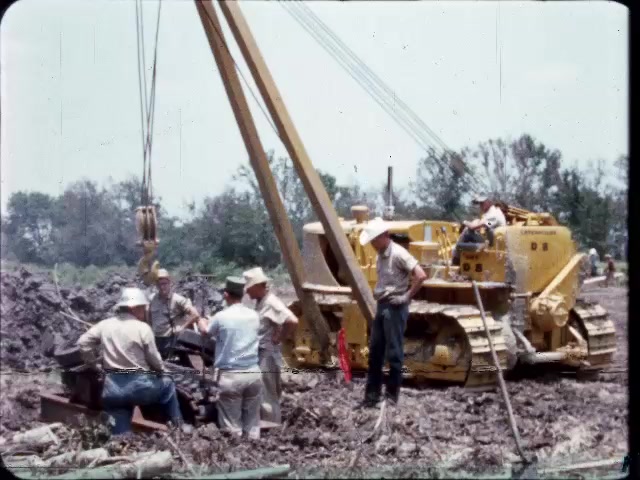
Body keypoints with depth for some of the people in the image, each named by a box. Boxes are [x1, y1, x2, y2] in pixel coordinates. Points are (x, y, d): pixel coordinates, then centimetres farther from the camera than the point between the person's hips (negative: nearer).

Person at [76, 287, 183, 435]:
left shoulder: (105, 325, 6)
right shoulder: (142, 328, -6)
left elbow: (83, 343, 4)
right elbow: (154, 359, -2)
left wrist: (95, 364, 16)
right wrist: (161, 370, 19)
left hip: (112, 388, 3)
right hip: (139, 385, -3)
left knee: (120, 435, 11)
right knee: (168, 385, 26)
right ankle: (179, 428, 30)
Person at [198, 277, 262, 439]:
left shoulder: (221, 317, -9)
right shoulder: (254, 316, 5)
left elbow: (205, 331, 11)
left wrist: (200, 320, 35)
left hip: (230, 375, -4)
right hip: (253, 374, 4)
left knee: (231, 426, 2)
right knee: (252, 424, 12)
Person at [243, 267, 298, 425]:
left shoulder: (271, 303, -18)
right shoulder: (261, 302, 11)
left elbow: (292, 321, -31)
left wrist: (278, 339, -20)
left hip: (268, 355, -10)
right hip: (260, 354, 10)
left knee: (267, 398, -4)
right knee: (262, 396, 16)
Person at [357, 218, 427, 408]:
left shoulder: (398, 254, -16)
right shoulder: (380, 255, 10)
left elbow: (421, 275, -23)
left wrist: (407, 296, -16)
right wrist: (377, 292, 12)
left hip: (395, 307, -9)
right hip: (382, 305, 9)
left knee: (394, 352, -1)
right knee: (375, 351, 10)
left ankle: (392, 394, 9)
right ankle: (372, 394, 16)